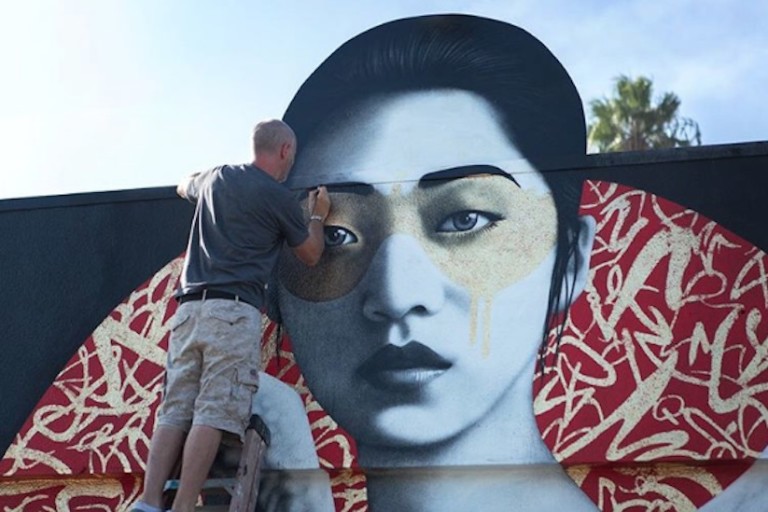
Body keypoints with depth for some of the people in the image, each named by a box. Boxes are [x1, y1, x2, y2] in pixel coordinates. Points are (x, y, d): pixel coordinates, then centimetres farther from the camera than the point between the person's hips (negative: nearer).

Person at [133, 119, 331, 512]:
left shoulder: (216, 179, 19)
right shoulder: (279, 197, 2)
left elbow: (184, 188, 45)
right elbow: (310, 255, 17)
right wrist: (317, 216, 35)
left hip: (189, 308, 6)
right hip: (234, 310, -6)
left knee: (174, 412, 0)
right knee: (214, 415, -11)